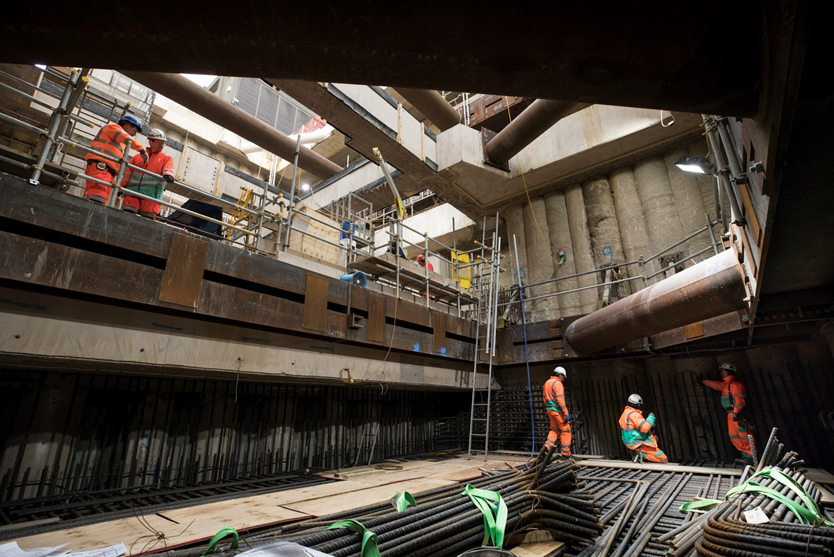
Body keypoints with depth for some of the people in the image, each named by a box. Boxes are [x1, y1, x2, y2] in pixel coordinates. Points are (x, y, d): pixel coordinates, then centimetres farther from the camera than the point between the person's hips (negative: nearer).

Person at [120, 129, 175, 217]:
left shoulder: (166, 158, 15)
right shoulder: (138, 157, 23)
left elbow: (168, 169, -5)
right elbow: (128, 172, 21)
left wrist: (168, 175, -29)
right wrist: (122, 187, 11)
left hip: (151, 194, -3)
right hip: (133, 190, 3)